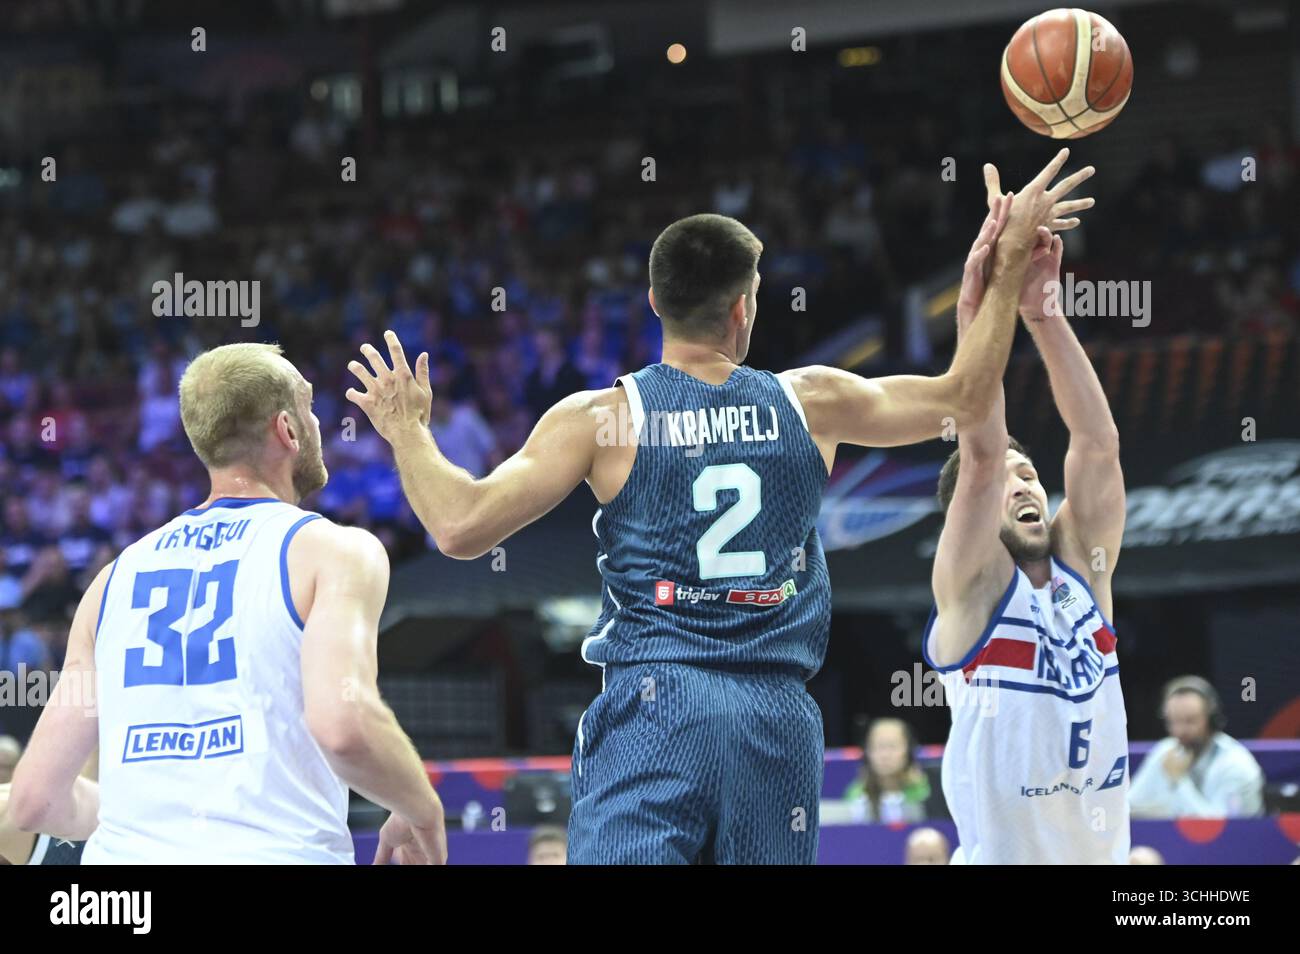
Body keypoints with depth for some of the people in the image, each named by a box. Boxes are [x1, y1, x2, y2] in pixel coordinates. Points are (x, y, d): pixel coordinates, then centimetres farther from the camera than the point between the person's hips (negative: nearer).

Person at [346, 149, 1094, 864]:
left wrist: (406, 429, 12)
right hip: (779, 716, 3)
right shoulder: (808, 404, 8)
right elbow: (960, 401, 21)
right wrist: (1010, 271, 30)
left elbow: (463, 525, -5)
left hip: (653, 709, -3)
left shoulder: (600, 419, 0)